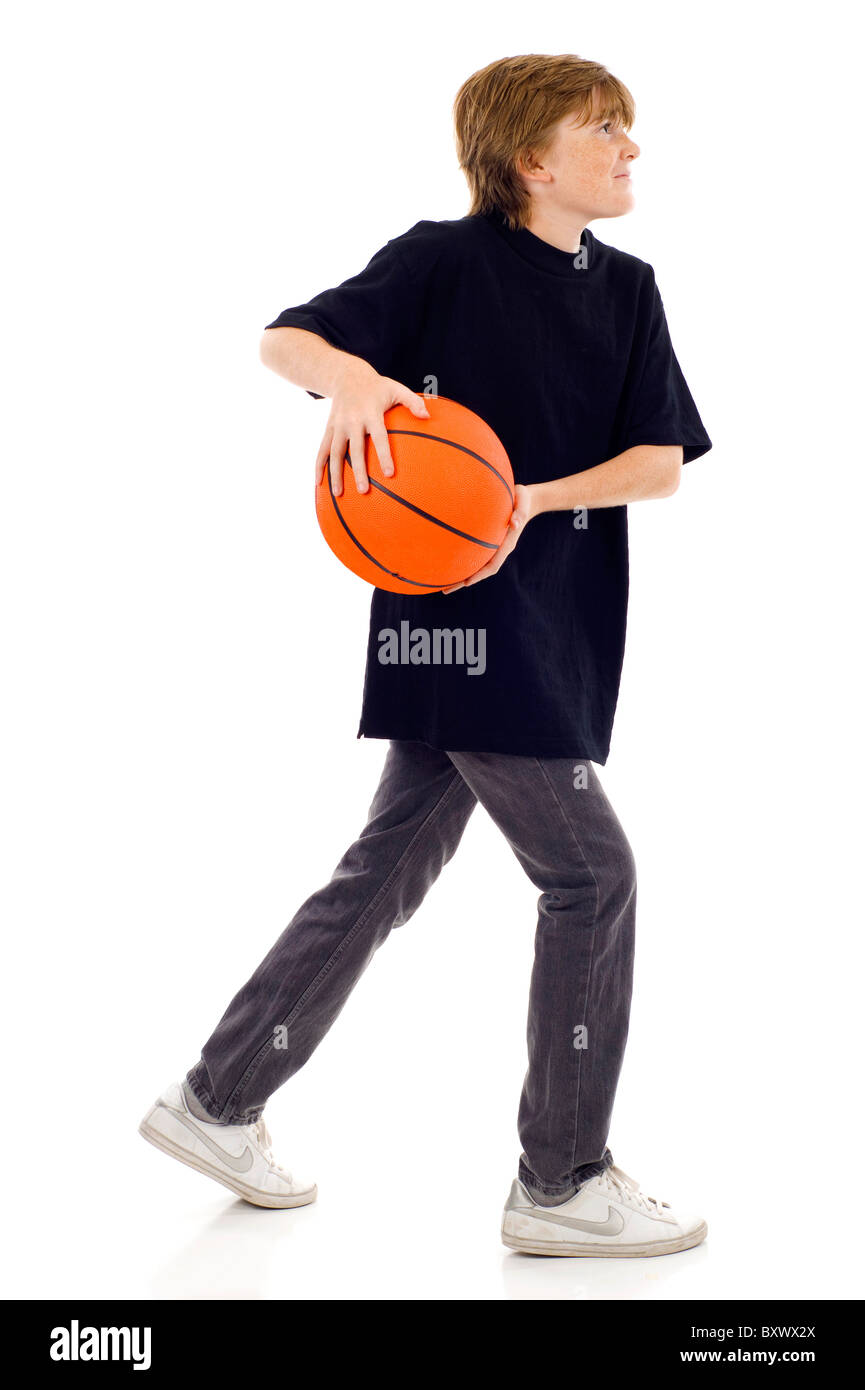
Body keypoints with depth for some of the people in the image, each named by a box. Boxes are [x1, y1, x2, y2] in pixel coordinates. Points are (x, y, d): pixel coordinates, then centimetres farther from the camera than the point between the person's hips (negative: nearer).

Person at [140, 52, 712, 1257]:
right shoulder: (448, 261, -6)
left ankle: (217, 1103, 26)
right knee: (592, 870, -7)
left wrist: (533, 499, -13)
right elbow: (282, 339, -8)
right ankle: (561, 1183, 6)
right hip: (457, 613, -7)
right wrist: (353, 374, -30)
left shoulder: (626, 289, 12)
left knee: (387, 874, 12)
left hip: (555, 626, 7)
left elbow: (663, 460, 4)